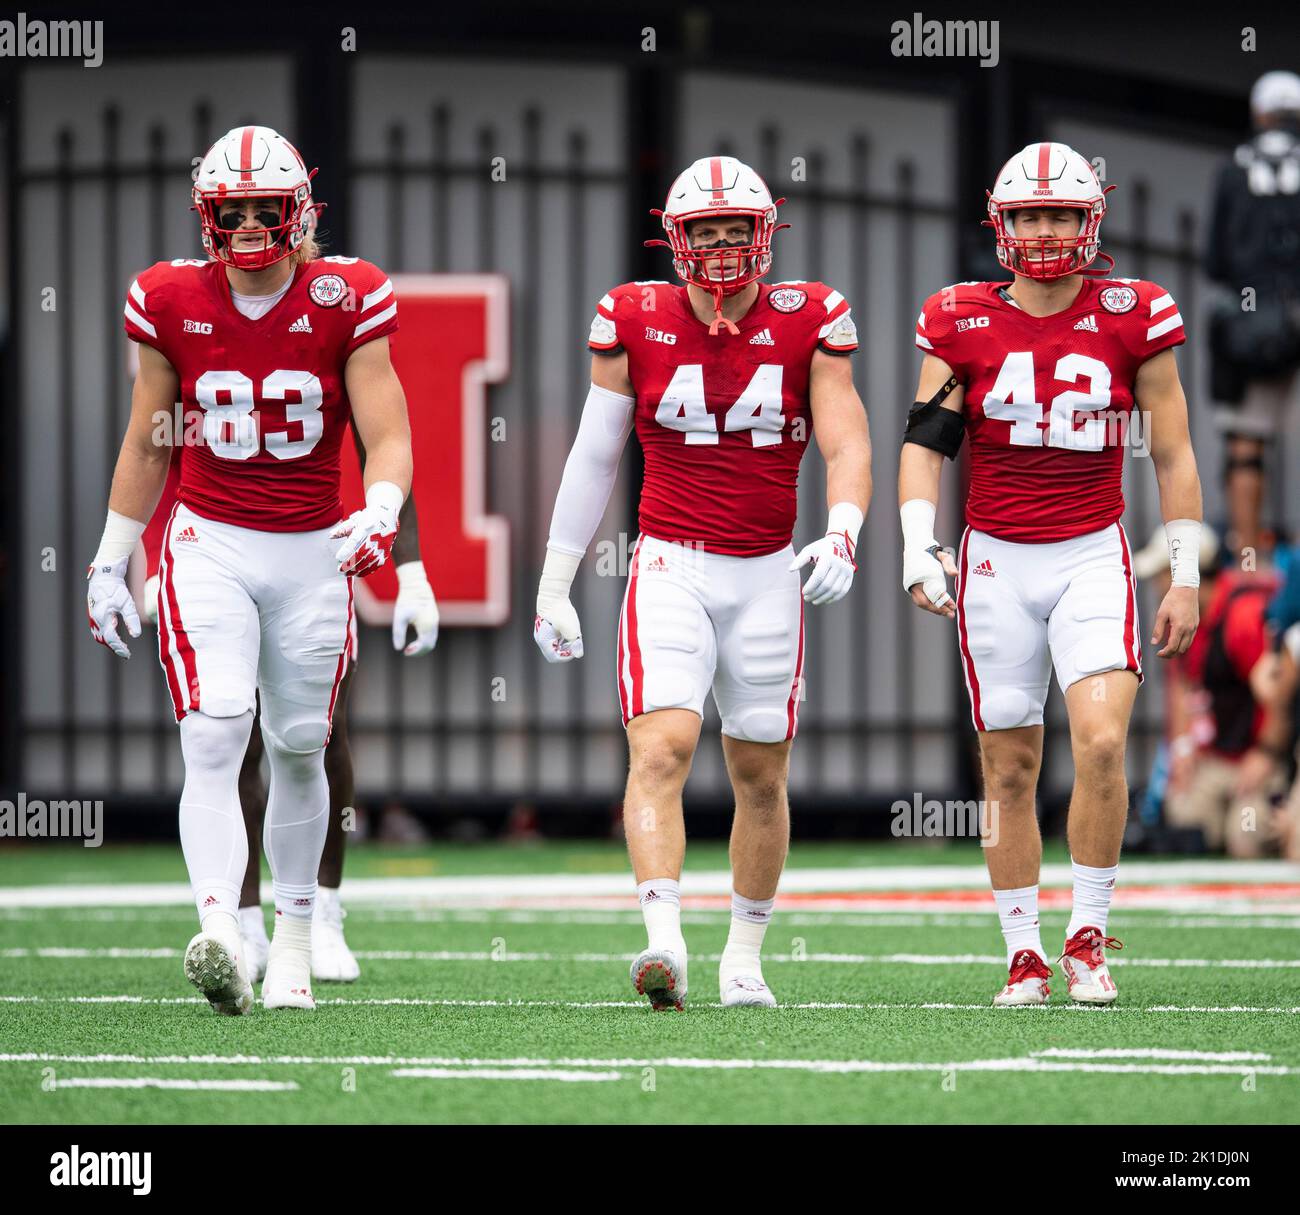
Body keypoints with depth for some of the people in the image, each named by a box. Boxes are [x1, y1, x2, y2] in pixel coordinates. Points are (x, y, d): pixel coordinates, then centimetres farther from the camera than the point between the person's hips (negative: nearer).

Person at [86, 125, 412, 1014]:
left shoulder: (345, 302, -5)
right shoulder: (172, 303, -1)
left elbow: (388, 439, -7)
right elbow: (146, 444, 10)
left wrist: (380, 514, -27)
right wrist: (110, 562, 11)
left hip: (311, 550, 0)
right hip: (209, 544, 0)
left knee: (298, 749, 10)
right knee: (214, 740, -17)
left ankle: (294, 941, 25)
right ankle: (221, 939, -31)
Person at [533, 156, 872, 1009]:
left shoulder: (806, 324, -2)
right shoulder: (636, 324, -1)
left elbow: (847, 445, -8)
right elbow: (594, 457, 7)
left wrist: (842, 533, -29)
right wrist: (555, 583, 8)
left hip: (767, 576, 1)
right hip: (671, 565, -1)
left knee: (761, 774, 9)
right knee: (662, 748, -19)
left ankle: (744, 957, 24)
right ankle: (664, 945, -31)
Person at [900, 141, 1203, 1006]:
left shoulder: (1132, 319, 0)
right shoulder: (963, 325, 1)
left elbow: (1173, 455, 4)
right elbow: (924, 442, 2)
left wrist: (1185, 578, 3)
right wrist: (919, 550, -11)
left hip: (1094, 557, -1)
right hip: (997, 562, 1)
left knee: (1103, 741, -18)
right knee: (1010, 771, 3)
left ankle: (1088, 936, -3)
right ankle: (1024, 955, 13)